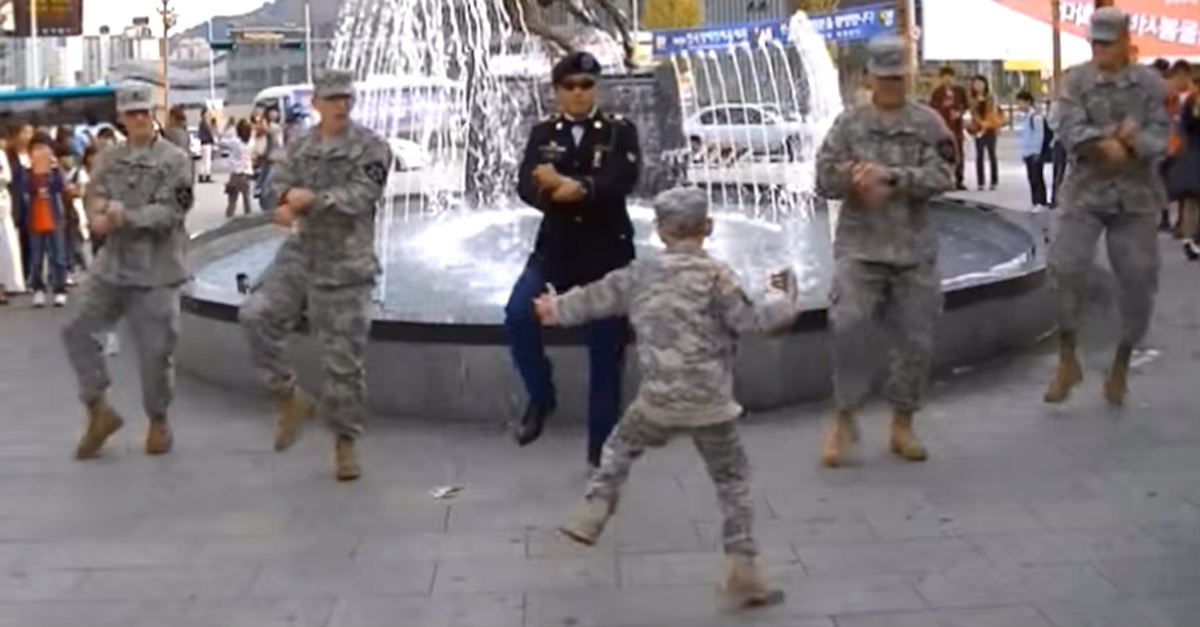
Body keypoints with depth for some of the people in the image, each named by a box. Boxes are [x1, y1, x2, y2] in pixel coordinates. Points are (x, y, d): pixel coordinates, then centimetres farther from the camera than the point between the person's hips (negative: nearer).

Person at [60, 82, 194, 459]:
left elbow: (168, 213, -14)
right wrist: (99, 216, -22)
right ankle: (99, 410, 11)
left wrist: (125, 216, -27)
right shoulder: (109, 160, 11)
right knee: (77, 330, -3)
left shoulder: (175, 160, -5)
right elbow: (93, 200, 2)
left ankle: (158, 421, 21)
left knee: (155, 350, 0)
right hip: (112, 265, 5)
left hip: (156, 271, -5)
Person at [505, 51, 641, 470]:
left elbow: (622, 180, -19)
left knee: (606, 353, 4)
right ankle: (541, 397, 0)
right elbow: (527, 186, -11)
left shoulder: (619, 132, -1)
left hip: (607, 255, -1)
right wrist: (558, 190, -34)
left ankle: (601, 448, 18)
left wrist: (578, 187, -37)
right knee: (518, 314, -24)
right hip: (556, 249, 1)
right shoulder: (543, 134, 5)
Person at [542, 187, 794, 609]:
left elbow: (595, 298, 20)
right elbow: (752, 322, -10)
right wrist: (783, 300, 9)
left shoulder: (640, 274, 7)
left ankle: (592, 513, 24)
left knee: (620, 446, 29)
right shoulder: (714, 274, -7)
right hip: (710, 404, -3)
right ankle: (743, 570, 4)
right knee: (732, 482, 7)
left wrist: (556, 310, 39)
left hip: (658, 400, 3)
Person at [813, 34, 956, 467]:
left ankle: (902, 425, 21)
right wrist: (855, 177, -17)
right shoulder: (849, 124, 5)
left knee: (916, 340, 5)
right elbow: (825, 179, 2)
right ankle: (844, 418, -1)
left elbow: (941, 176, -9)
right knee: (849, 326, -18)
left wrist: (890, 176, -20)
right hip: (860, 245, -1)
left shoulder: (928, 124, 4)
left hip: (914, 249, 1)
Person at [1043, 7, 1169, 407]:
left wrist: (1103, 142, -21)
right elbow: (1072, 133, -12)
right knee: (1067, 270, -11)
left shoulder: (1151, 84, 2)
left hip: (1137, 196, 1)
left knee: (1138, 281, 3)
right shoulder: (1075, 82, 0)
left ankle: (1121, 365, 21)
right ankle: (1067, 361, 6)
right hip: (1086, 193, -1)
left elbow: (1158, 138, -8)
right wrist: (1115, 138, -22)